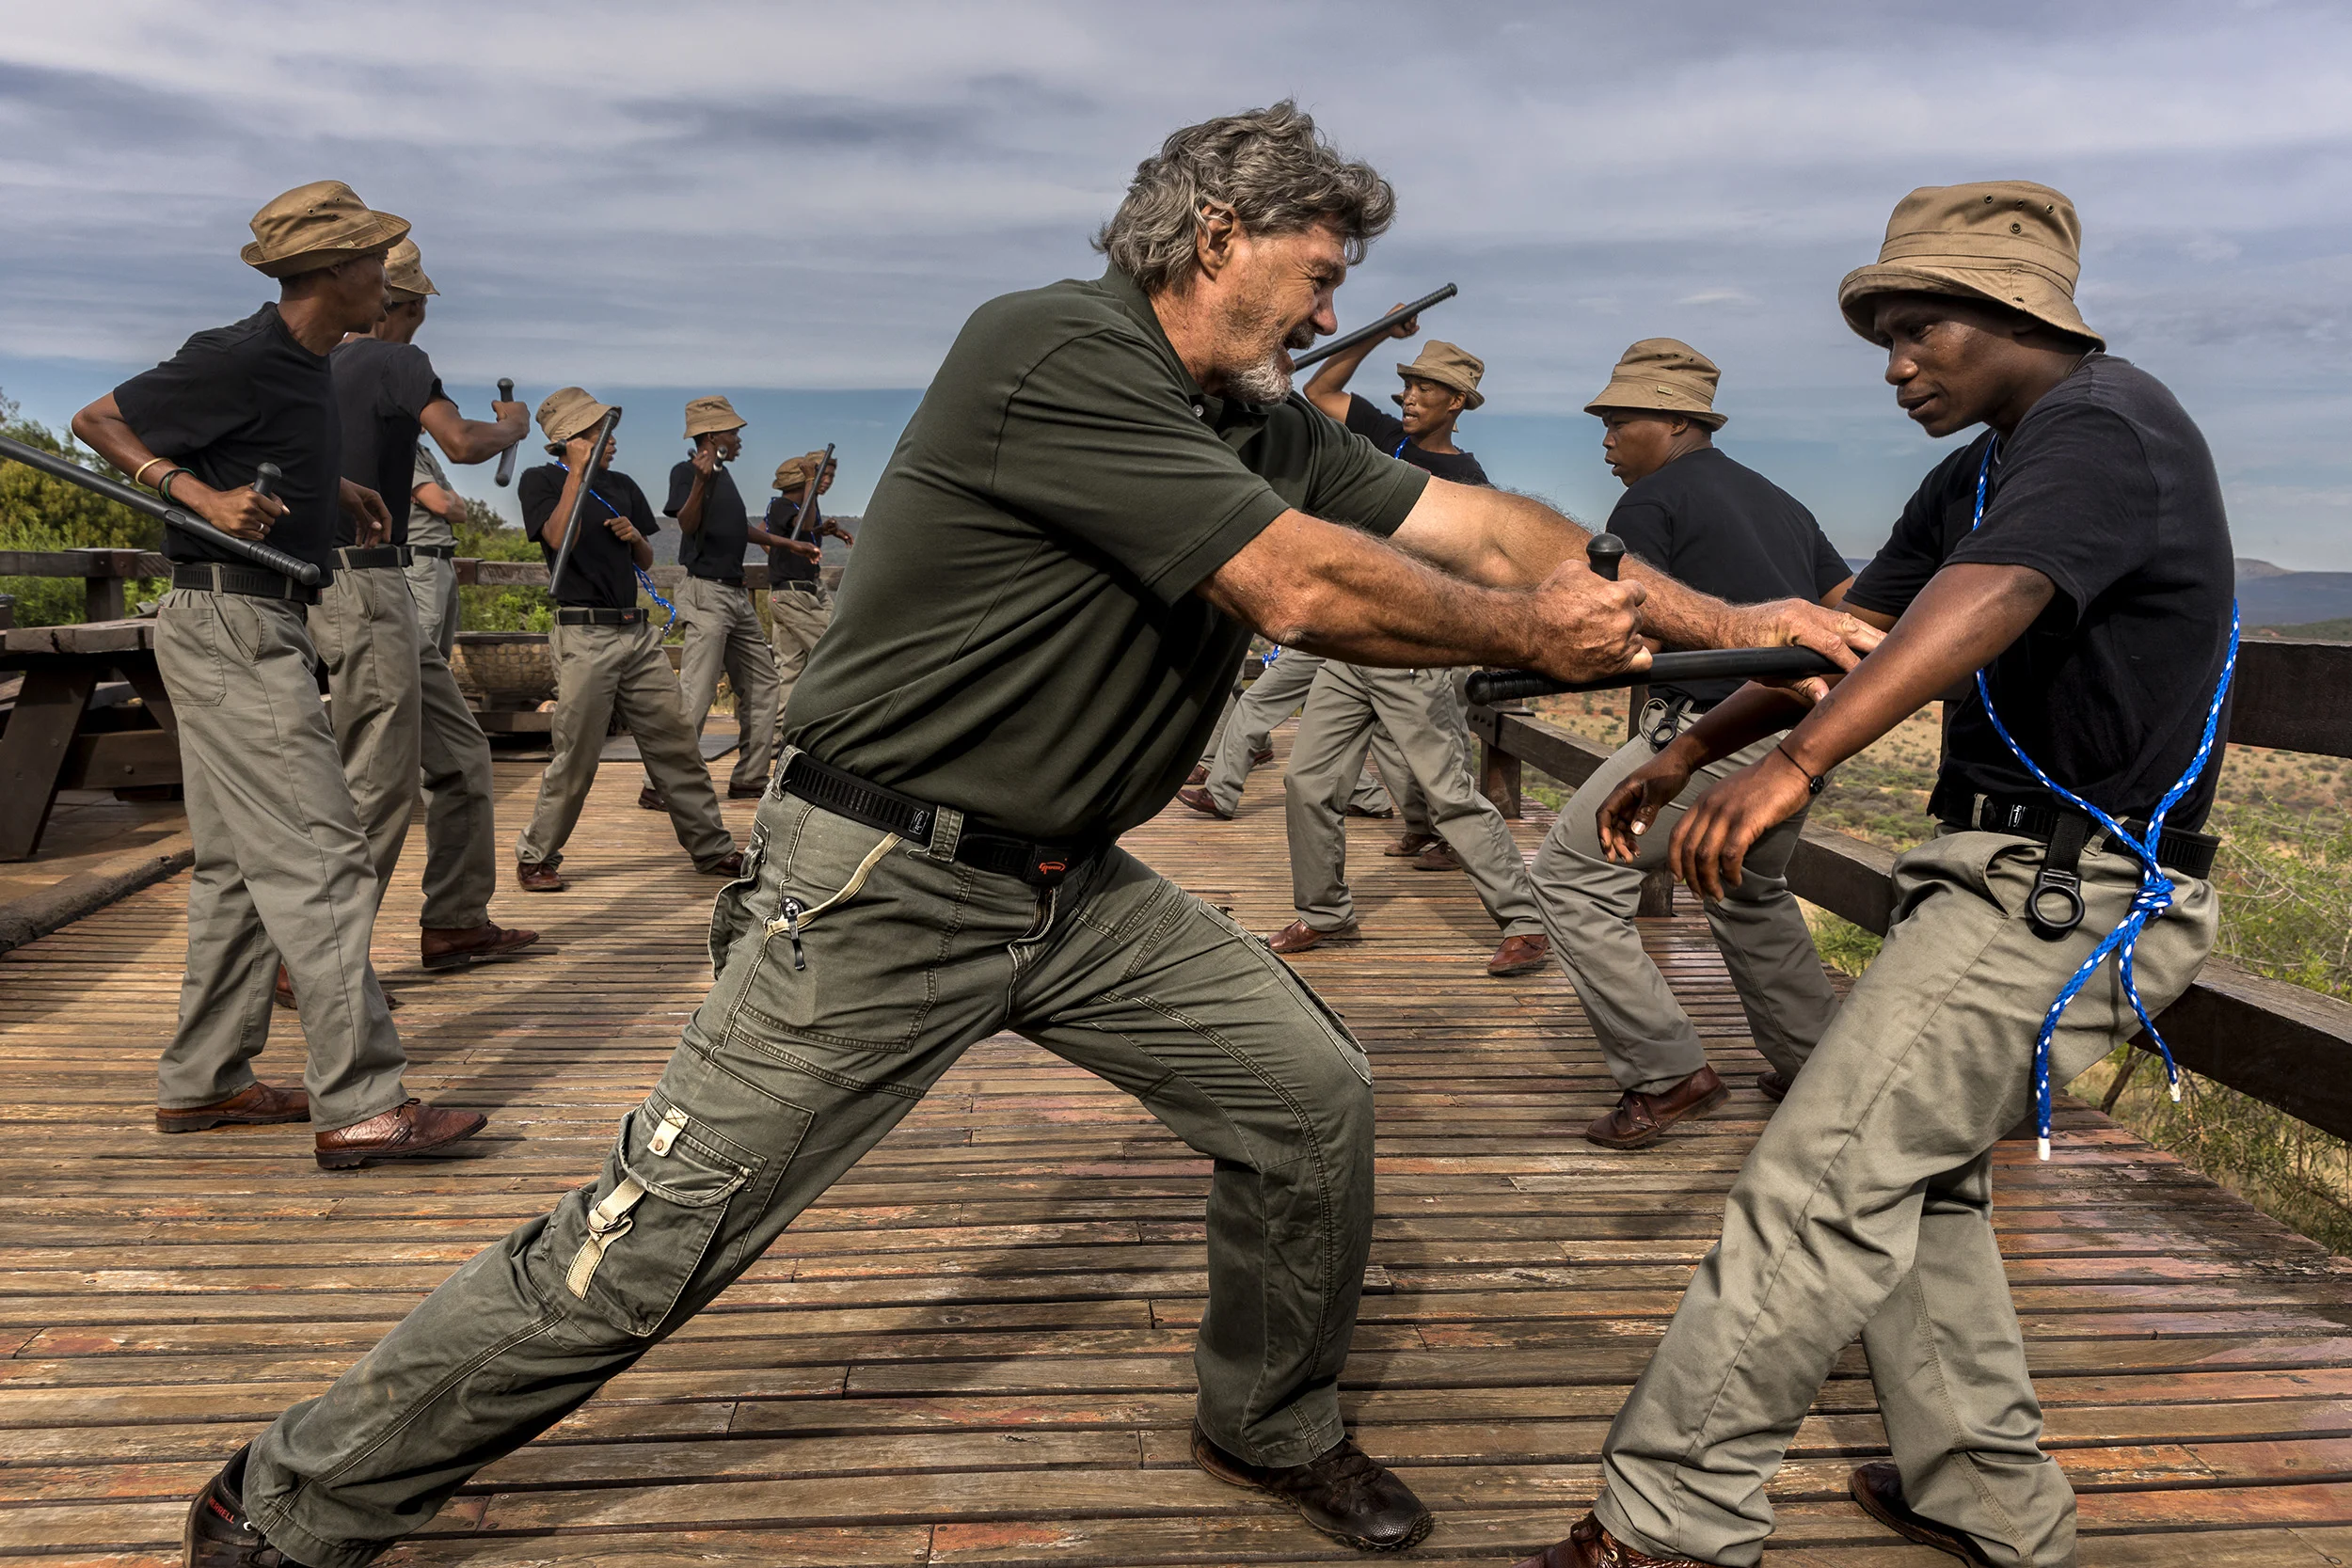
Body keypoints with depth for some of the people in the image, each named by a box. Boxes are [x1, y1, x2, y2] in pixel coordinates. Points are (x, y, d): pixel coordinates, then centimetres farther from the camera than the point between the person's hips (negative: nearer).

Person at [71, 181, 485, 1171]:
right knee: (319, 858, -13)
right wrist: (205, 496, -21)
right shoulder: (243, 359, -14)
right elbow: (97, 421, -10)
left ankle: (201, 1084, 23)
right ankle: (359, 1107, -12)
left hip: (262, 626, 10)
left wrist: (339, 491, 18)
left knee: (238, 863, 14)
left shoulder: (304, 366, 13)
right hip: (234, 627, -10)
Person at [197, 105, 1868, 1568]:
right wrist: (1534, 637, -7)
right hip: (884, 890, -8)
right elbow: (1304, 588, -22)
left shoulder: (1265, 430, 8)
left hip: (1075, 889, 9)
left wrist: (1727, 620, 3)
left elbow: (1487, 529, 8)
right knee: (647, 1251, -3)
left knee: (1313, 1092, 7)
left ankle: (1276, 1421, 32)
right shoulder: (1056, 354, -19)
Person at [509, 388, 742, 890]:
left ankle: (713, 849, 12)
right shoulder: (540, 481, 1)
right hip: (584, 635, -6)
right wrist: (577, 473, -13)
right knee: (575, 758, -5)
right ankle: (535, 856, 11)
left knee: (676, 745, 5)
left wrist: (635, 537, 1)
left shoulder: (622, 485, 18)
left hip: (637, 631, 6)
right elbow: (558, 537, -16)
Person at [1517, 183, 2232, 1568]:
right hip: (2016, 869, 11)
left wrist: (1796, 764, -48)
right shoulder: (1987, 467, 16)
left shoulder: (2106, 422, -16)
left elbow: (1985, 599, -35)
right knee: (1918, 1177, 18)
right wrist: (1692, 750, 11)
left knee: (1824, 1186, -13)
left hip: (2068, 890, -11)